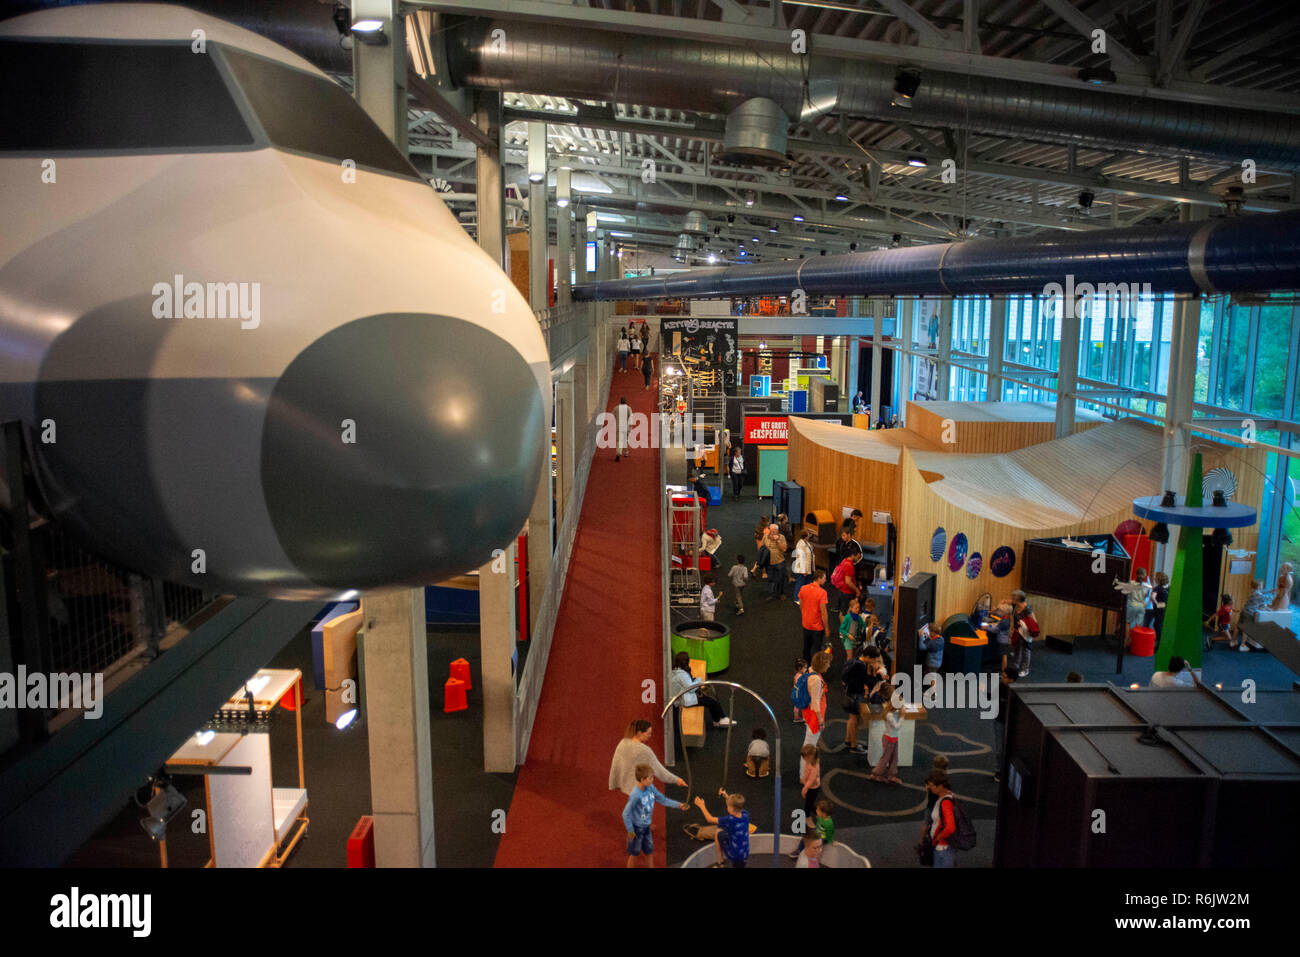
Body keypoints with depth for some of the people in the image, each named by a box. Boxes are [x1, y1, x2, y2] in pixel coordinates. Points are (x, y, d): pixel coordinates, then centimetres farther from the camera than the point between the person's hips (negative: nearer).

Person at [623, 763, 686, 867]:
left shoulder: (651, 788, -10)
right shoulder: (635, 795, -31)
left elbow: (663, 800, 2)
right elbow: (626, 814, -24)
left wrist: (678, 804, -6)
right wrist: (630, 831, -17)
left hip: (646, 827, 7)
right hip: (636, 828, -7)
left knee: (650, 852, 18)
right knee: (633, 854, 11)